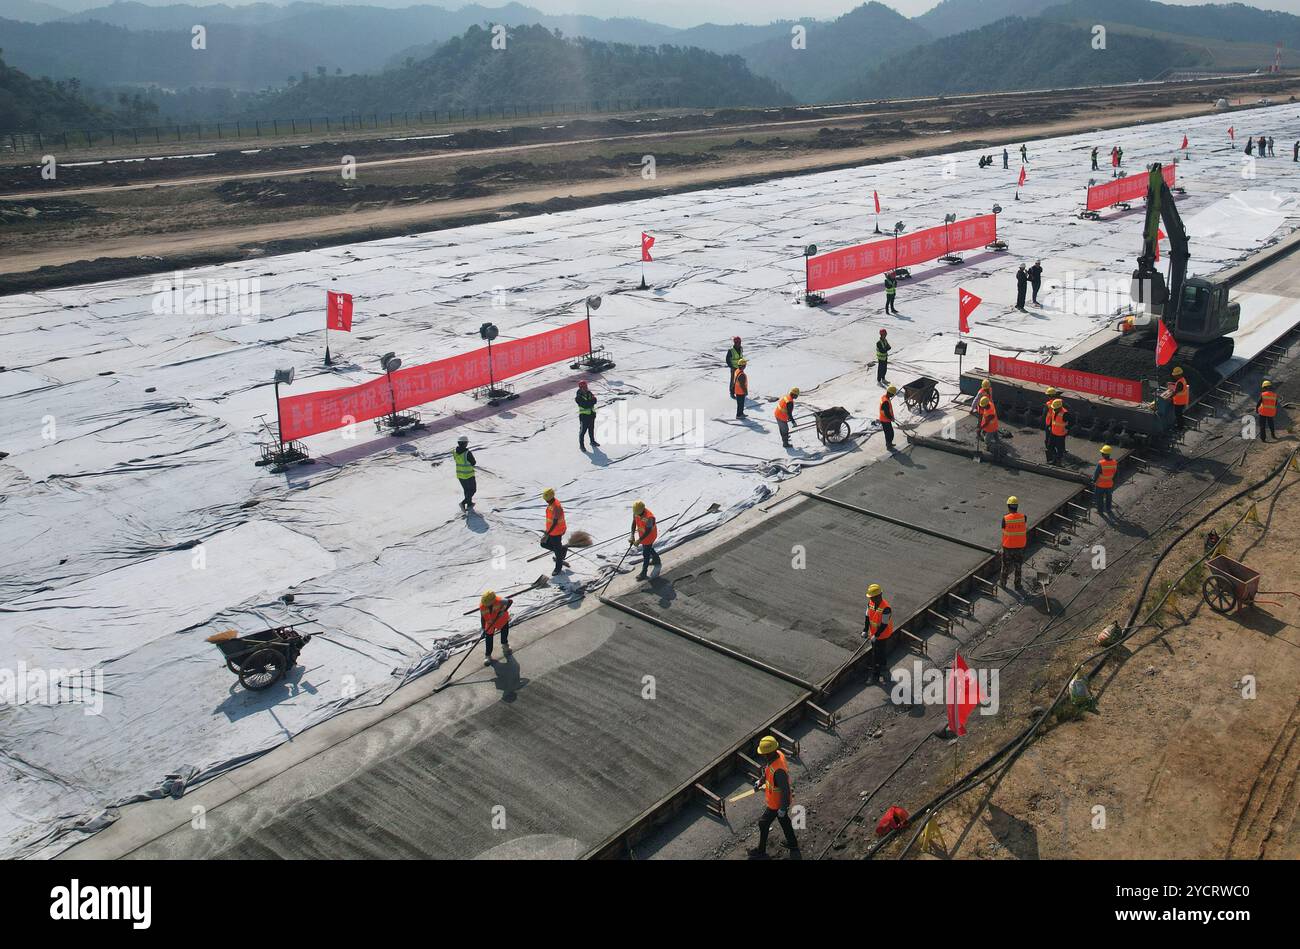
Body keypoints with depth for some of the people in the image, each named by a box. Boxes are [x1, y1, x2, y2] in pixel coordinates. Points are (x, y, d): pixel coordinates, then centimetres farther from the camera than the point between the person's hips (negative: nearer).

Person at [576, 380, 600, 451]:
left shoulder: (589, 393, 0)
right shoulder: (579, 397, -18)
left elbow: (595, 401, -8)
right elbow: (585, 405, -28)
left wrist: (589, 402, -26)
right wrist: (592, 400, -20)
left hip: (592, 414, 6)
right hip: (584, 415, -6)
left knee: (591, 429, 22)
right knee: (583, 430, -1)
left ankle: (592, 442, 39)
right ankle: (581, 445, 9)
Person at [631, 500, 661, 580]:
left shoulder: (649, 517, -39)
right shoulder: (636, 512, -18)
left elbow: (648, 531, -31)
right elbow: (634, 523, -7)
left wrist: (639, 540, -27)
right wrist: (632, 536, -16)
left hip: (649, 536, -7)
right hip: (642, 535, 7)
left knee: (646, 554, 5)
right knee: (649, 548, 30)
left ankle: (643, 573, 19)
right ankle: (656, 559, 57)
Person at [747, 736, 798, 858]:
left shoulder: (778, 770, -41)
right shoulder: (778, 754, -14)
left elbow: (785, 790, -32)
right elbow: (769, 771, 9)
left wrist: (783, 808, -21)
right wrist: (761, 781, 11)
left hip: (777, 803, -8)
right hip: (777, 798, 8)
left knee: (763, 823, 13)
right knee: (784, 820, 28)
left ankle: (761, 850, 34)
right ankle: (793, 844, 49)